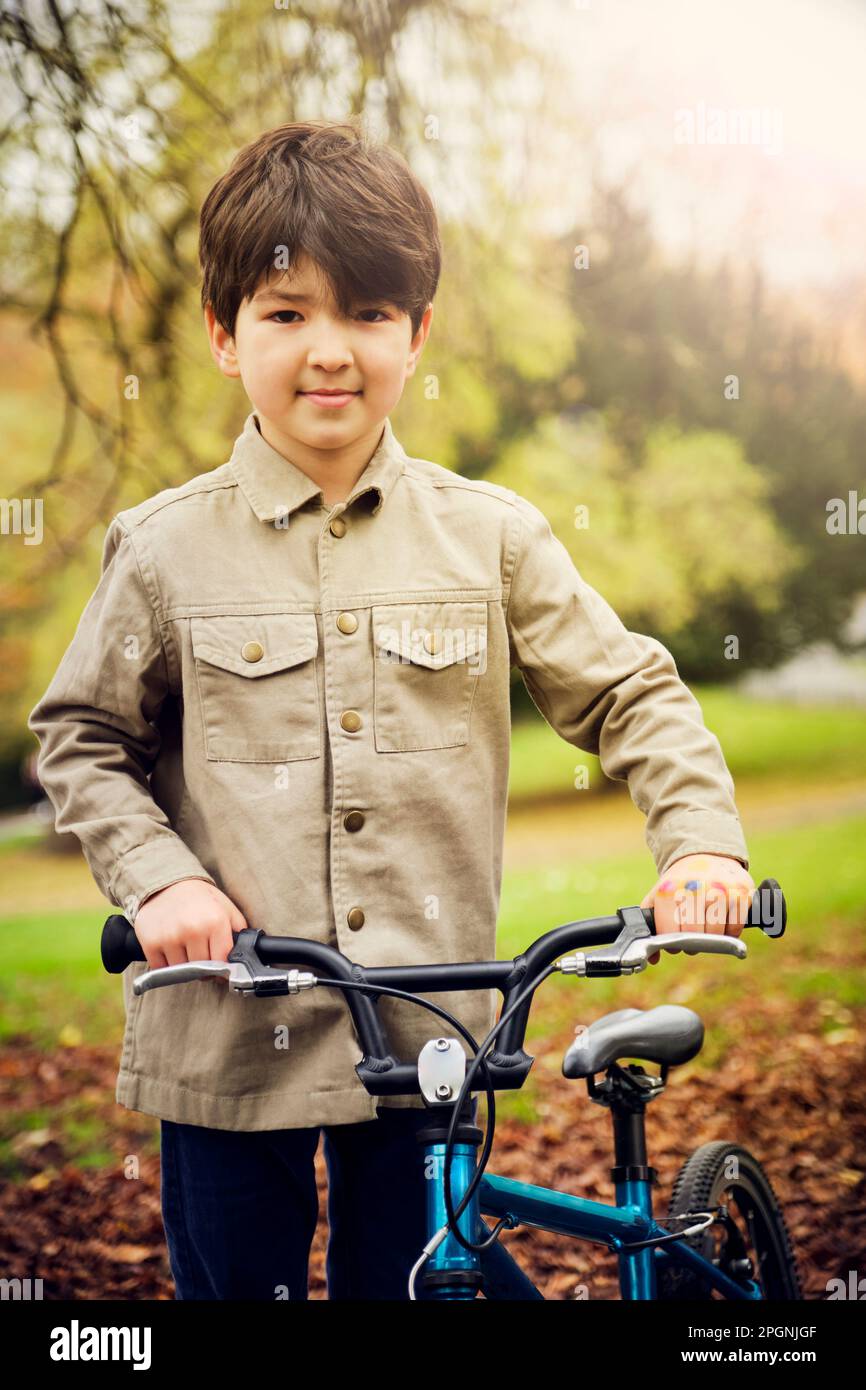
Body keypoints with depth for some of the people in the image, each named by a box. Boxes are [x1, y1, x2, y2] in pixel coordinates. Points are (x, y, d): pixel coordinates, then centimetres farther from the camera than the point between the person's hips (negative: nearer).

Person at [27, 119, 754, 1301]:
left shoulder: (490, 537, -1)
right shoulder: (165, 549, -2)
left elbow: (631, 697, 5)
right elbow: (82, 739, 6)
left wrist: (703, 843, -10)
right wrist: (157, 879, -9)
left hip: (432, 1028, 1)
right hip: (231, 1037, 0)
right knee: (236, 1279, 12)